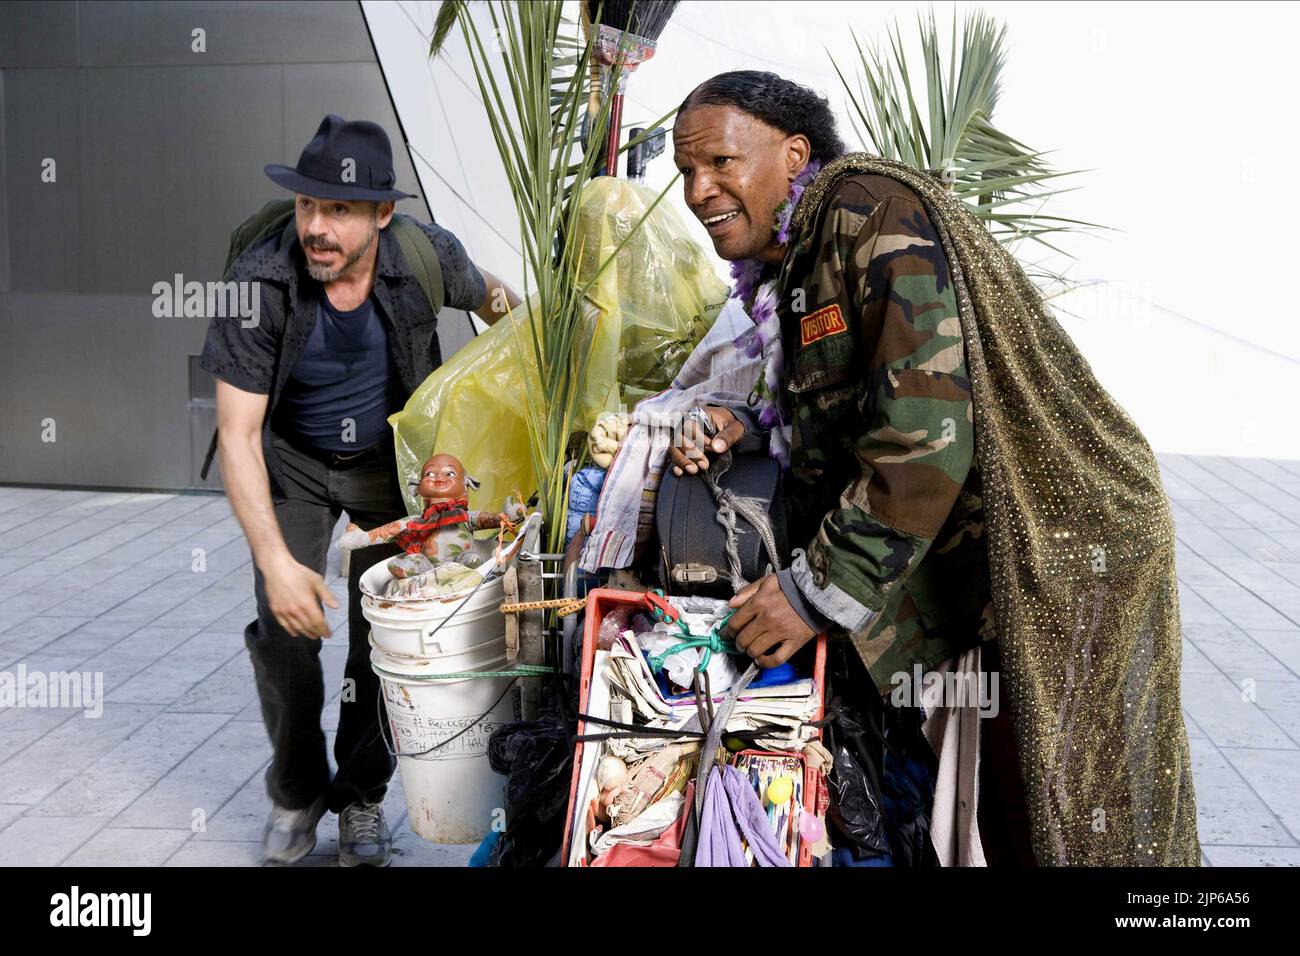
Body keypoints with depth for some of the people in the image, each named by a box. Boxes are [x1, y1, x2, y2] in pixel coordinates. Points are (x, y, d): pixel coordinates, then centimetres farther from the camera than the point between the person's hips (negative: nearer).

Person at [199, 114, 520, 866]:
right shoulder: (260, 282, -28)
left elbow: (489, 296, 4)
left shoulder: (426, 256, -23)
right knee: (285, 630, -8)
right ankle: (297, 791, 18)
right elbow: (238, 432, -26)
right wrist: (276, 562, -33)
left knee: (385, 630, 1)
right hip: (292, 463, -1)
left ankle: (363, 795, 24)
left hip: (392, 461, 1)